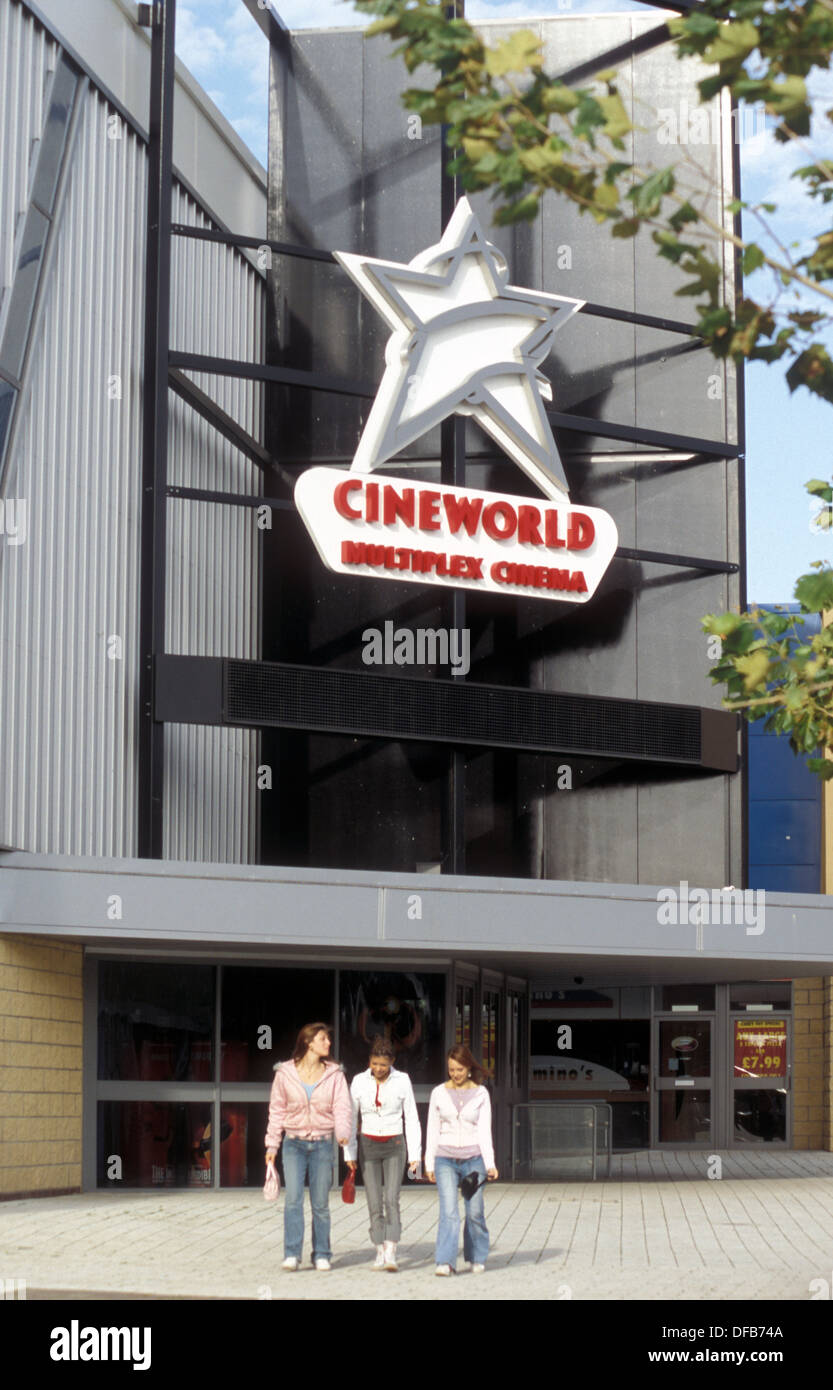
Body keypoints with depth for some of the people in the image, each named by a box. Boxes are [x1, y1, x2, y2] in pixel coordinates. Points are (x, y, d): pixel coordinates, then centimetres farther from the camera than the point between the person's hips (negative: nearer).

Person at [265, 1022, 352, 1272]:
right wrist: (272, 1145, 6)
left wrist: (343, 1132, -23)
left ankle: (321, 1255, 14)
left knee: (321, 1203, 3)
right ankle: (292, 1254, -13)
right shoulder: (285, 1073, 2)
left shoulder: (334, 1075, 4)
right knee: (293, 1198, -13)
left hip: (322, 1145, 1)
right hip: (294, 1143, -1)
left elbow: (342, 1107, -4)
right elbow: (277, 1110, 8)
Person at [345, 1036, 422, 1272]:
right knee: (374, 1203, -3)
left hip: (394, 1146, -1)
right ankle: (380, 1253, 5)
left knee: (392, 1199, -15)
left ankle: (391, 1253, -20)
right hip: (369, 1146, 1)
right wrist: (349, 1153, 4)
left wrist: (415, 1154, -2)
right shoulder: (359, 1082, -1)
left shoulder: (402, 1081, -3)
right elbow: (350, 1118, 5)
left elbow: (411, 1119, 1)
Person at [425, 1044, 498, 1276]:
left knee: (474, 1213, 3)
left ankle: (477, 1259, 22)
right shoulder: (439, 1093, 4)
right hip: (446, 1160, 0)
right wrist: (429, 1164, 5)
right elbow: (433, 1132, 8)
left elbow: (485, 1131, 0)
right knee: (448, 1213, -12)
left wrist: (490, 1164, -9)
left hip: (473, 1159, 0)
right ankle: (445, 1262, -16)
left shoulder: (480, 1094, 3)